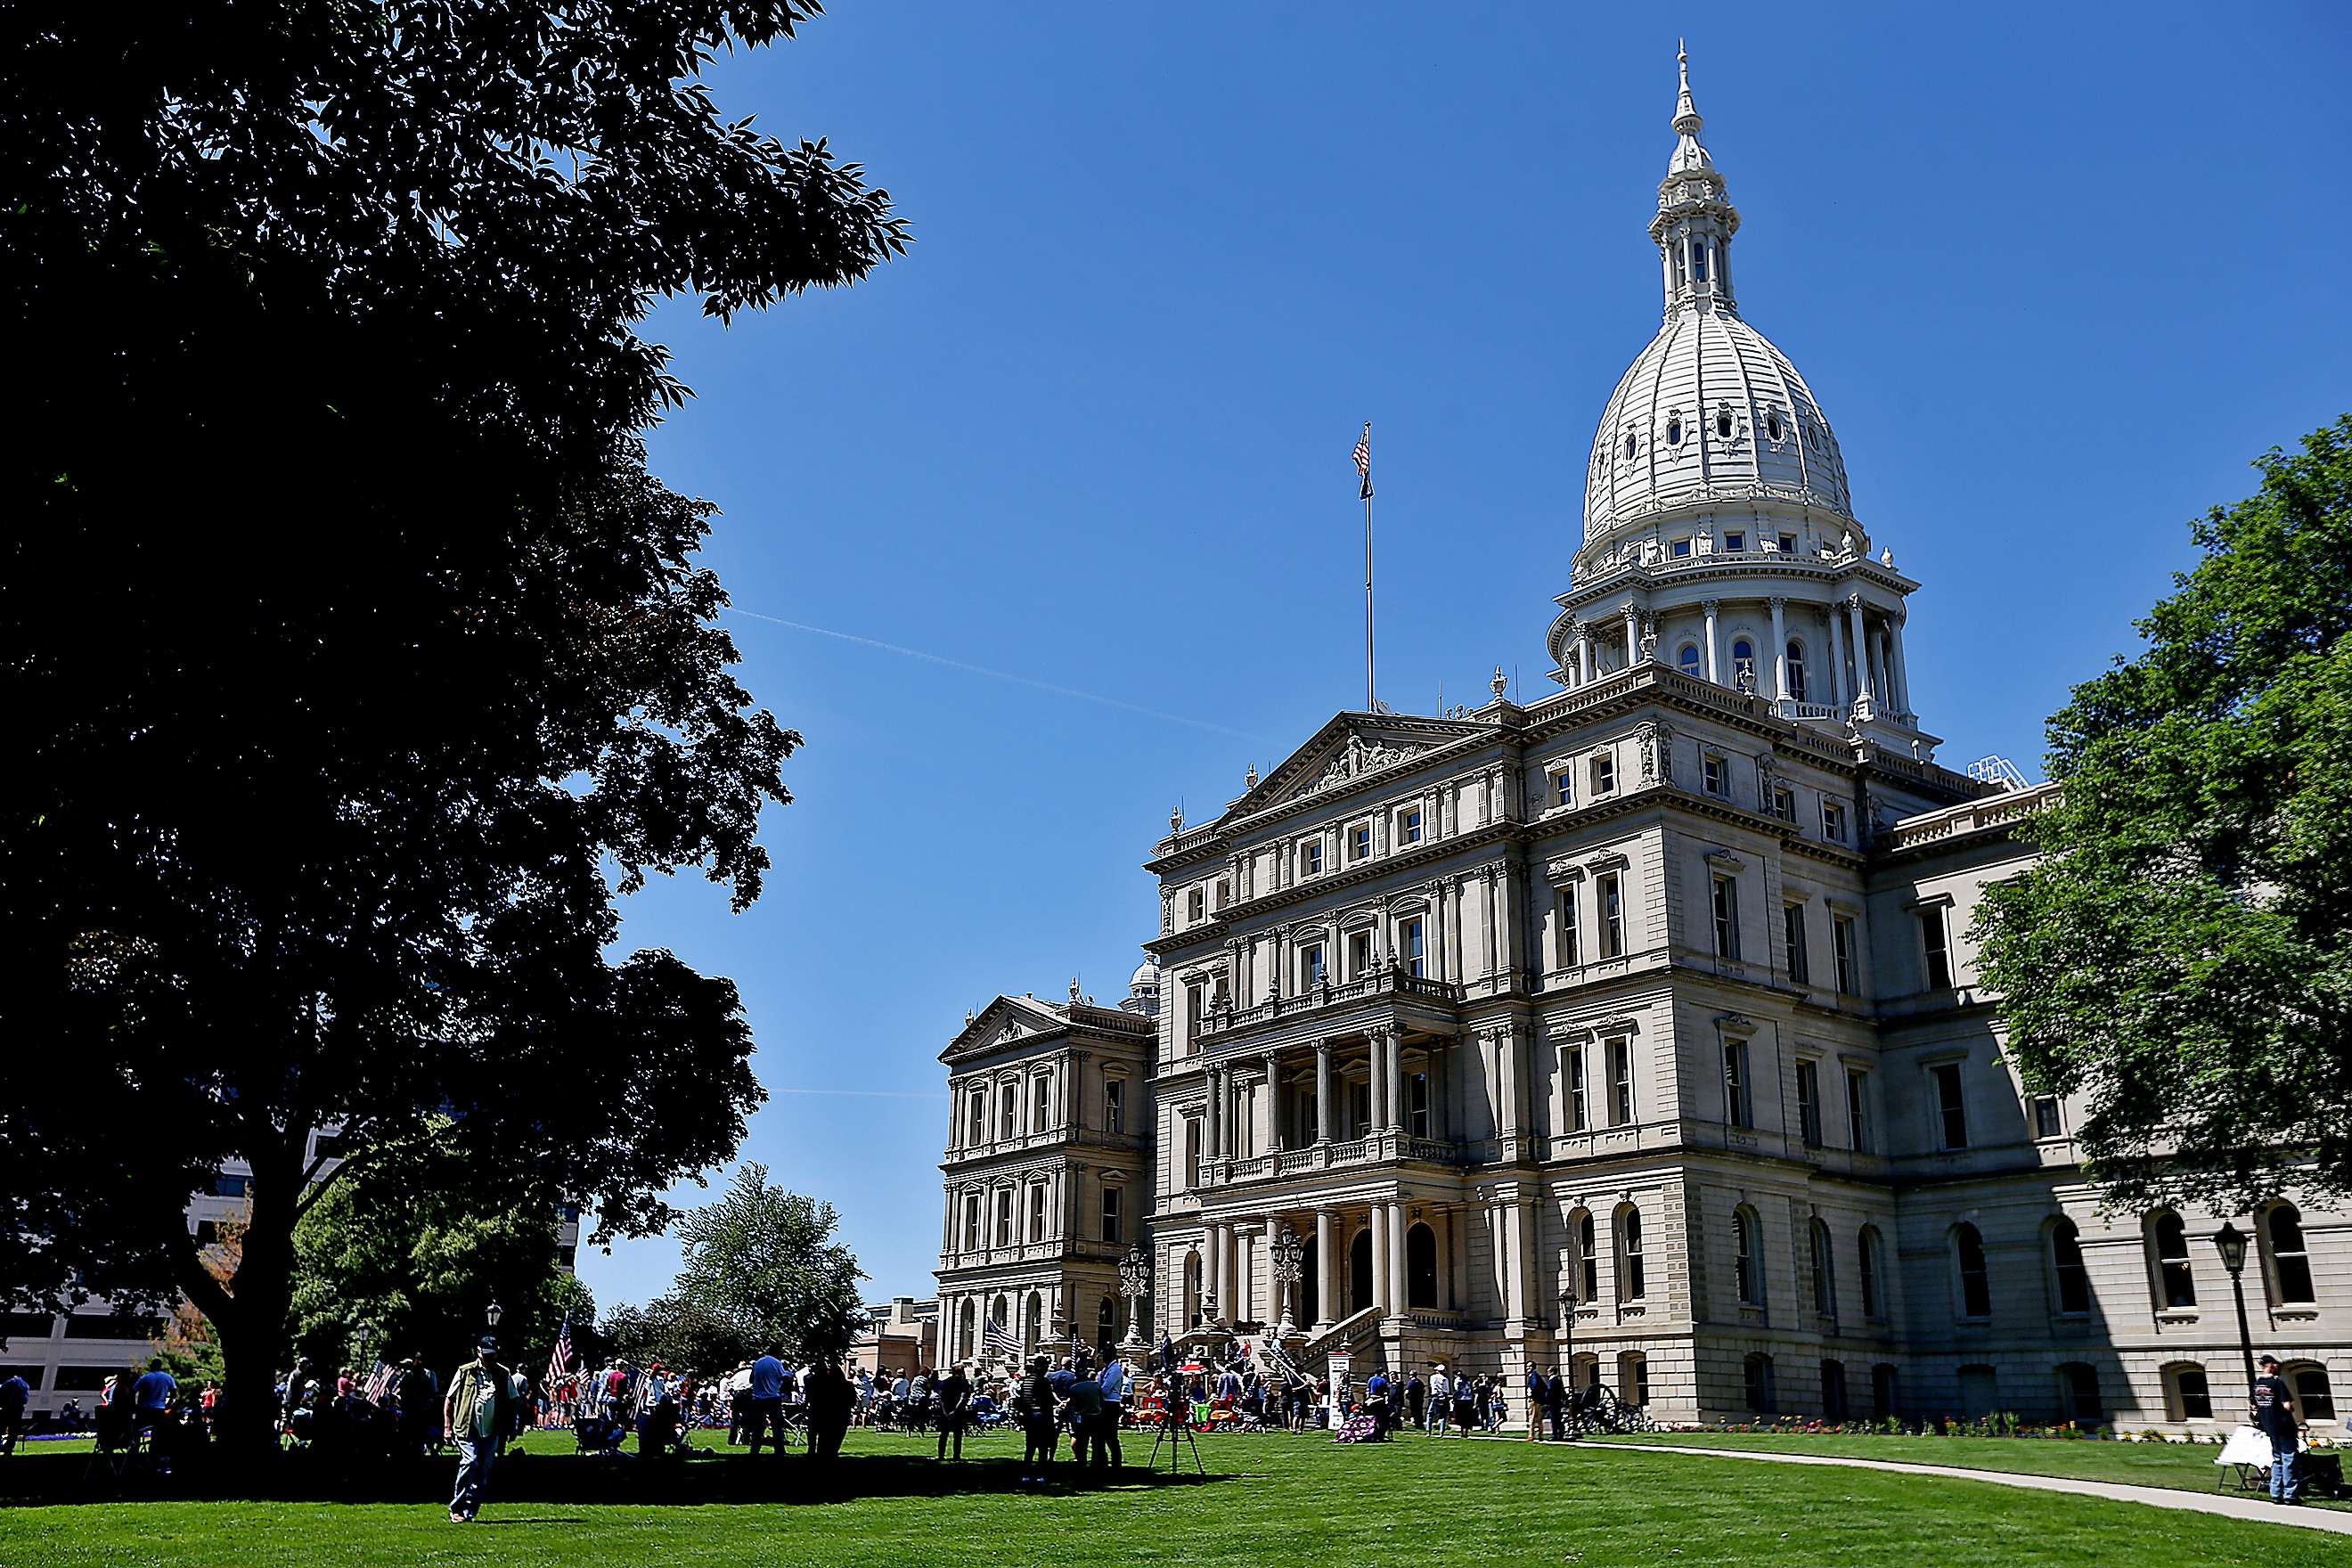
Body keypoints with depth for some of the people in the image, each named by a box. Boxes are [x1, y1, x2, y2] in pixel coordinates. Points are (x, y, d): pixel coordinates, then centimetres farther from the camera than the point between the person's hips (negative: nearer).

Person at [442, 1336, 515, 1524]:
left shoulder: (503, 1374, 9)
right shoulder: (465, 1372, 3)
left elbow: (511, 1402, 17)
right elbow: (449, 1400, 8)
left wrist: (511, 1427, 10)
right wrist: (448, 1426, 2)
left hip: (491, 1432, 3)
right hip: (467, 1429, -3)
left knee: (483, 1473, 1)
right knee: (470, 1462, -19)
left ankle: (469, 1512, 10)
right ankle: (456, 1508, -7)